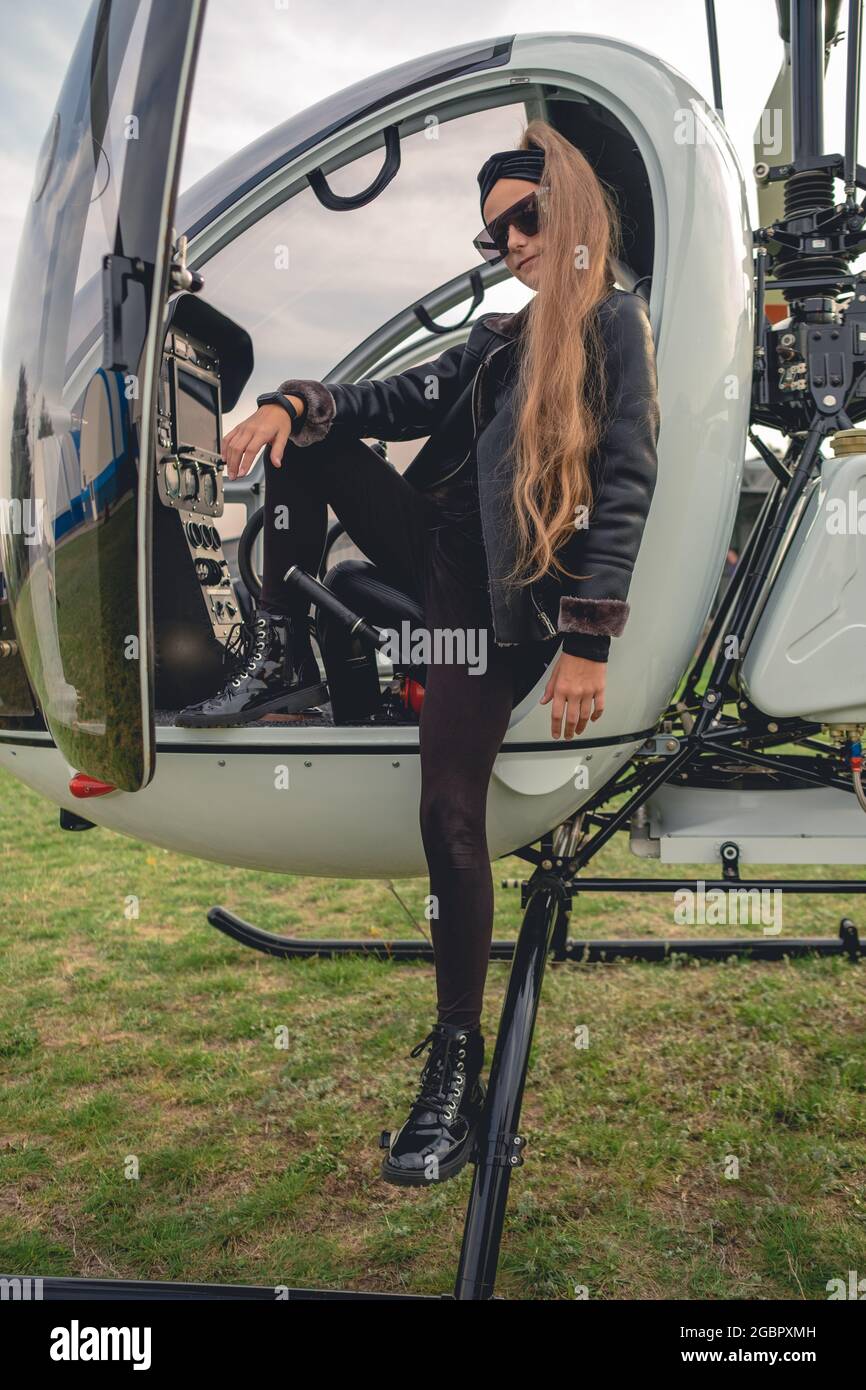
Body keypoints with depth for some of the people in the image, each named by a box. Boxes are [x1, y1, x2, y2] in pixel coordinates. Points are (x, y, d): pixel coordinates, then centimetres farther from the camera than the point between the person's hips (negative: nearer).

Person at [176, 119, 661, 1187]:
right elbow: (394, 401, 15)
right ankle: (282, 663, 3)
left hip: (507, 596, -8)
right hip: (437, 552, 8)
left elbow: (627, 486, -13)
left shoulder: (614, 322, -3)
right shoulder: (501, 338, 18)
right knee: (303, 441, 7)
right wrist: (296, 402, -7)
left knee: (450, 808, -16)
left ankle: (457, 1067, -3)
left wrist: (589, 640, -22)